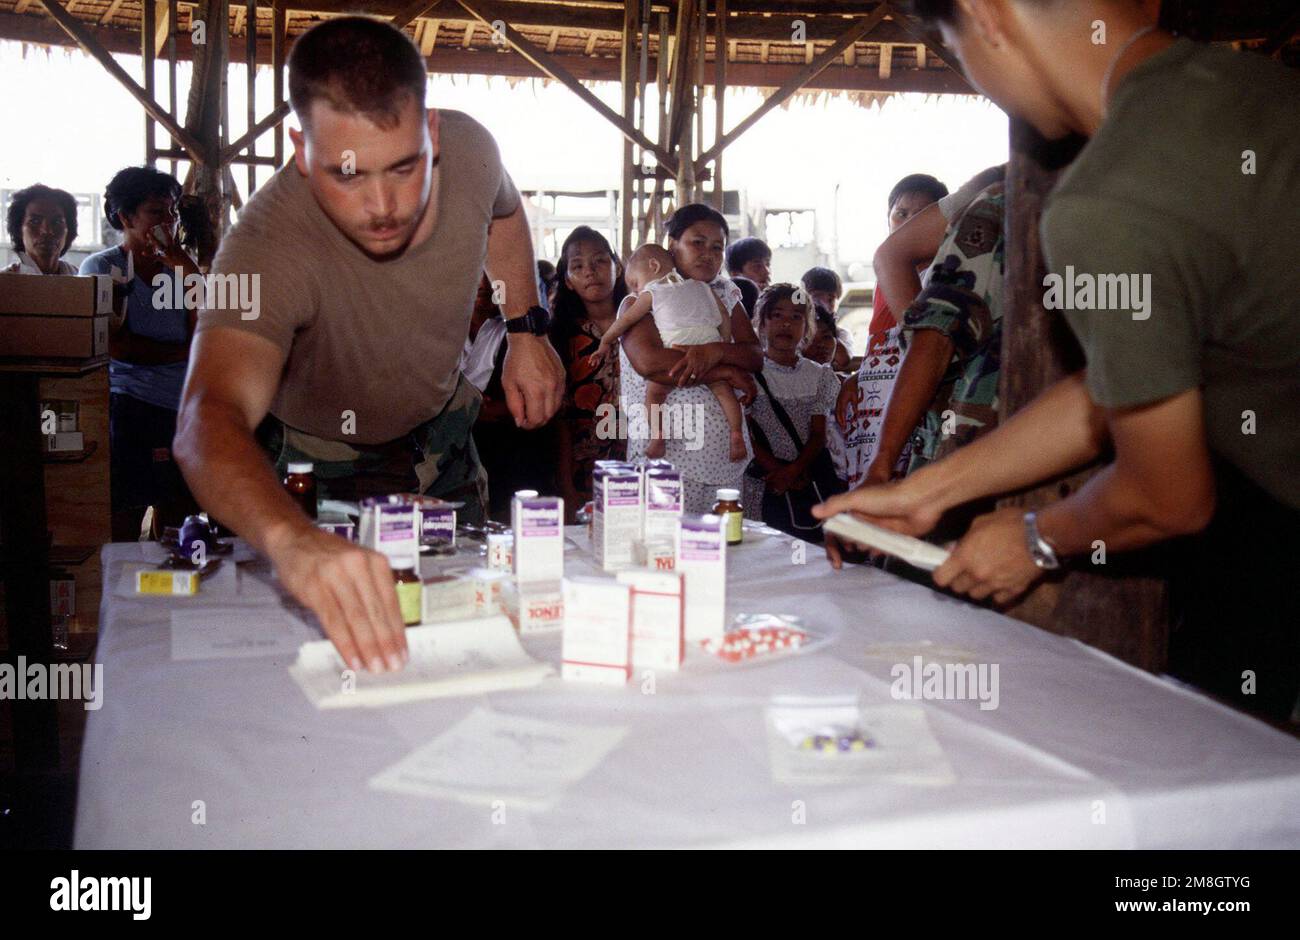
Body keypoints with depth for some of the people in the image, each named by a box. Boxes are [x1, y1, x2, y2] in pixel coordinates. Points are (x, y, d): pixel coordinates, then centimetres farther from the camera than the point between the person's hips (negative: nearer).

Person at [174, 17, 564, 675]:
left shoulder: (467, 148, -25)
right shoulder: (267, 250, -41)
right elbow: (209, 420, -58)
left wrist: (526, 330, -5)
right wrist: (294, 541, -77)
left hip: (443, 426, 5)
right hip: (329, 463, -4)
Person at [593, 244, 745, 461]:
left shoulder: (650, 293, 19)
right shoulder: (700, 286, 29)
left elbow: (626, 320, 21)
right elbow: (724, 315, 24)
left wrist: (605, 342, 31)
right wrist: (724, 345, 28)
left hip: (677, 345, -3)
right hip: (710, 341, 3)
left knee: (654, 391, 5)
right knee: (723, 388, 10)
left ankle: (657, 438, -8)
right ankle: (736, 434, -4)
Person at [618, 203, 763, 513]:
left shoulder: (724, 295, 17)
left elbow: (756, 356, 6)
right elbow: (648, 362, -18)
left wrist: (717, 351, -17)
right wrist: (726, 373, -12)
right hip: (667, 453, -5)